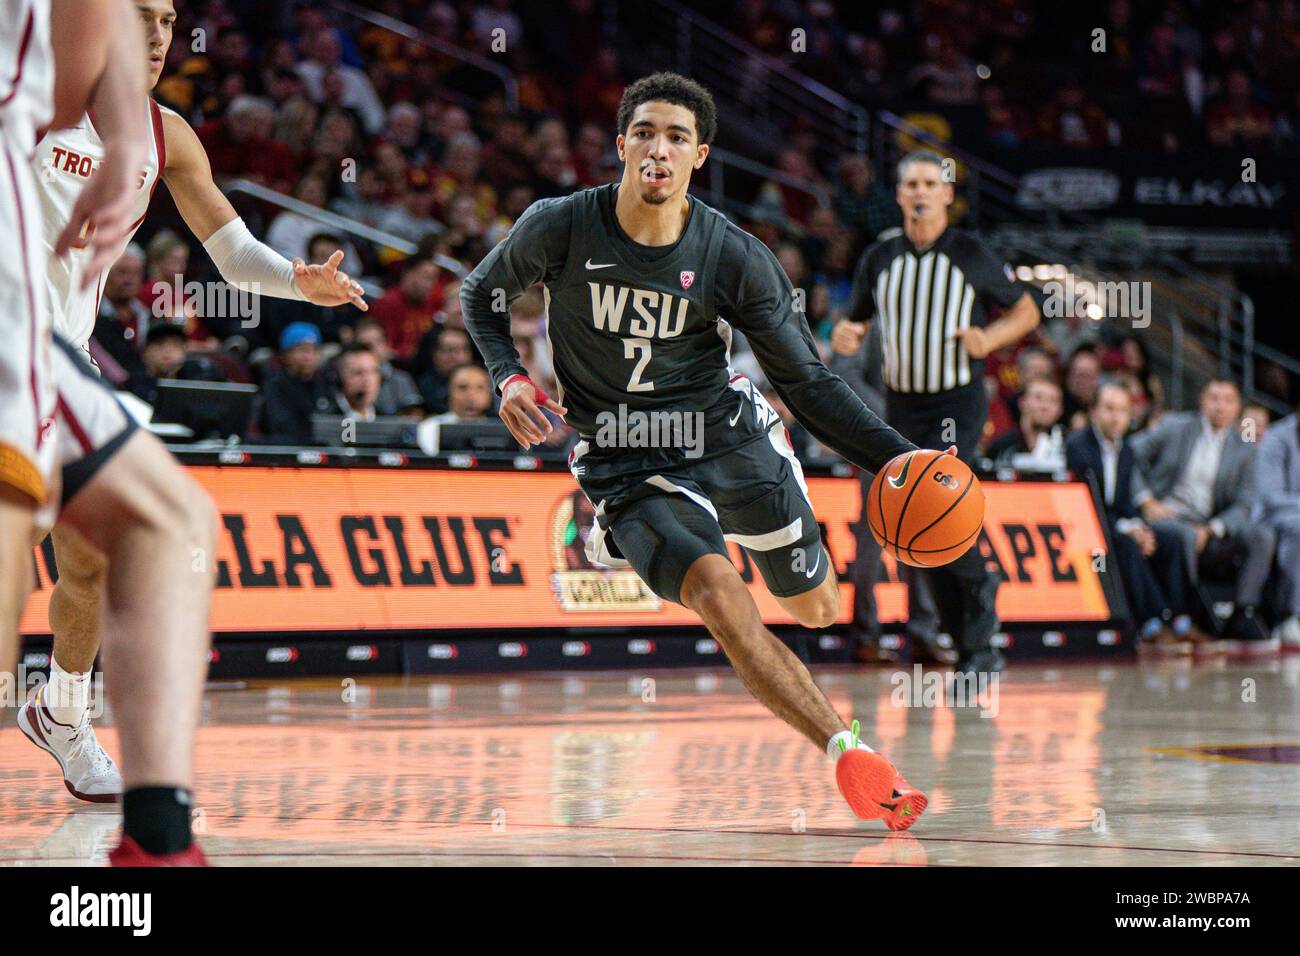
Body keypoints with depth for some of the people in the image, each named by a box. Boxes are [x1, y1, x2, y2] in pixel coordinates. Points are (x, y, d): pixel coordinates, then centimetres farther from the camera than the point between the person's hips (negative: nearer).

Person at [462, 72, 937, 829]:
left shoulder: (737, 259, -12)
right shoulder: (560, 228, -13)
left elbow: (809, 381, -6)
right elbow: (482, 295, 7)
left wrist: (893, 456, -19)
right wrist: (510, 378, -11)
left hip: (728, 436, 3)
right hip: (627, 466, -3)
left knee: (819, 609, 13)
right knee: (717, 593, -29)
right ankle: (847, 751, -28)